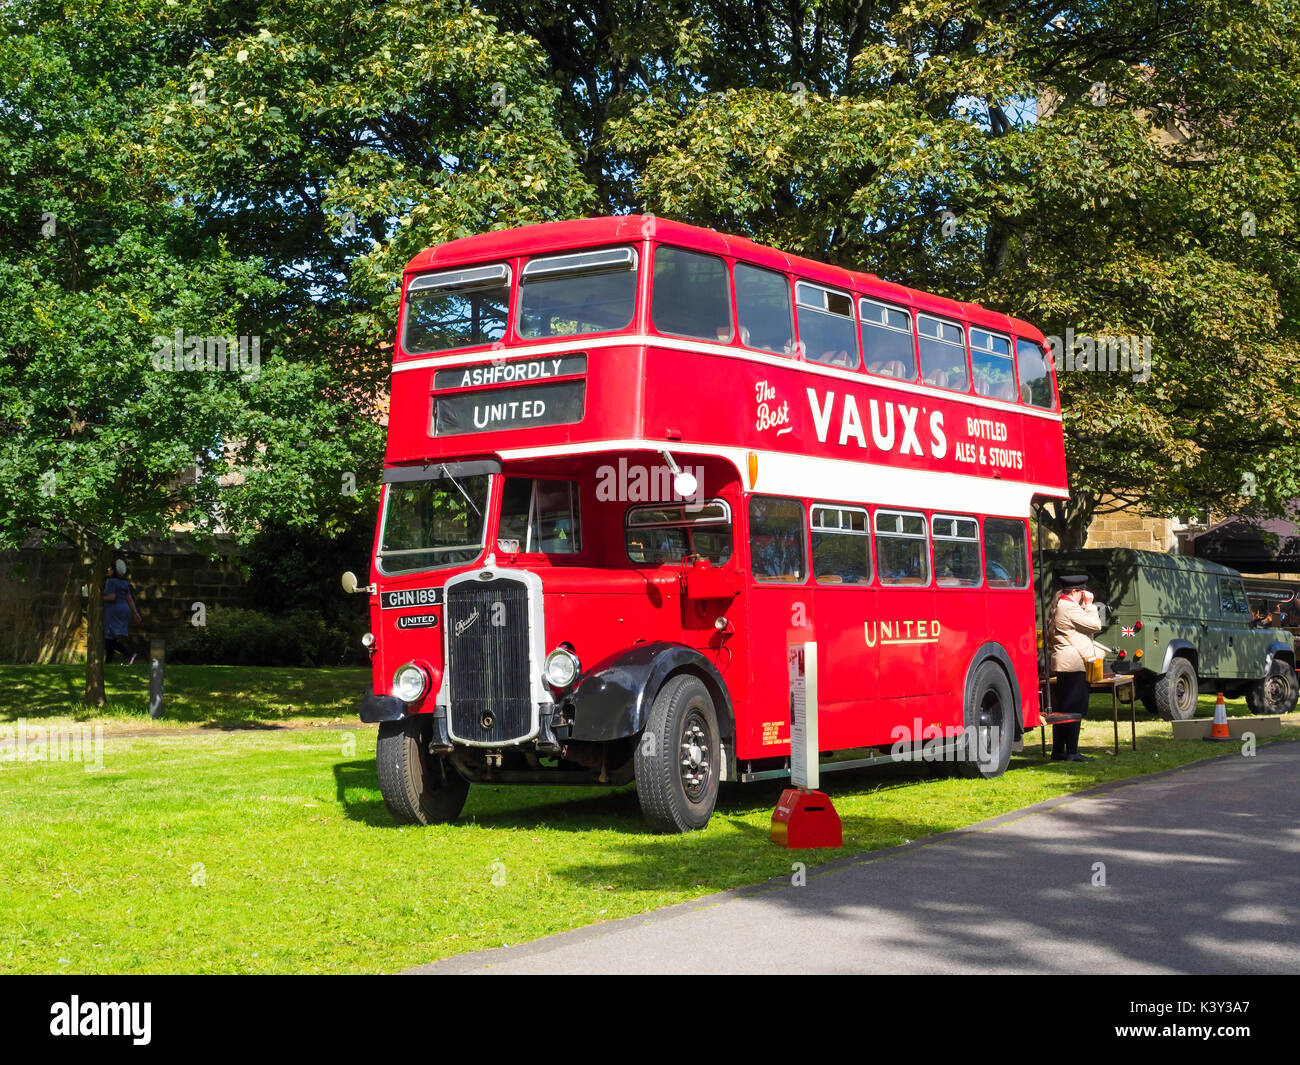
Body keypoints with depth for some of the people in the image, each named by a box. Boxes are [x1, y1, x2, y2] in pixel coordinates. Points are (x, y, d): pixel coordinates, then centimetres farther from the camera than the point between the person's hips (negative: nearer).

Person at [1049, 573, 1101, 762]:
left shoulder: (1059, 606, 18)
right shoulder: (1070, 607, -14)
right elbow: (1095, 625, -12)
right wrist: (1089, 605, -4)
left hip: (1063, 665, 11)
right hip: (1075, 664, -11)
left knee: (1063, 709, 13)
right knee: (1074, 710, -7)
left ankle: (1058, 751, 15)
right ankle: (1071, 752, -7)